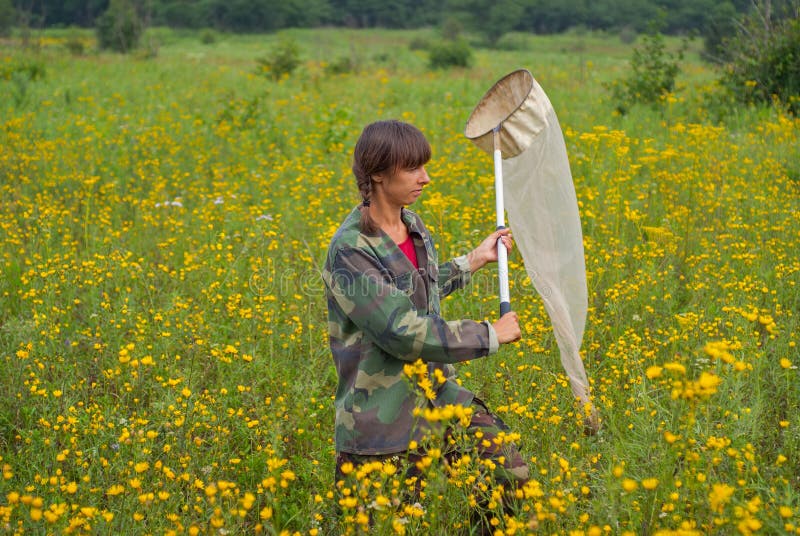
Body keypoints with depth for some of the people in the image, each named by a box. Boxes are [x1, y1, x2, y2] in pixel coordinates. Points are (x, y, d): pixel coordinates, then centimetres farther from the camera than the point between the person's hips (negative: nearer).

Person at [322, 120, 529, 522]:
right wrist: (491, 335, -17)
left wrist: (476, 259, 23)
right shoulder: (351, 251, -21)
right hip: (383, 420, -7)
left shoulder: (412, 226, 5)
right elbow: (405, 334, -25)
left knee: (512, 474, -2)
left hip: (436, 390, 7)